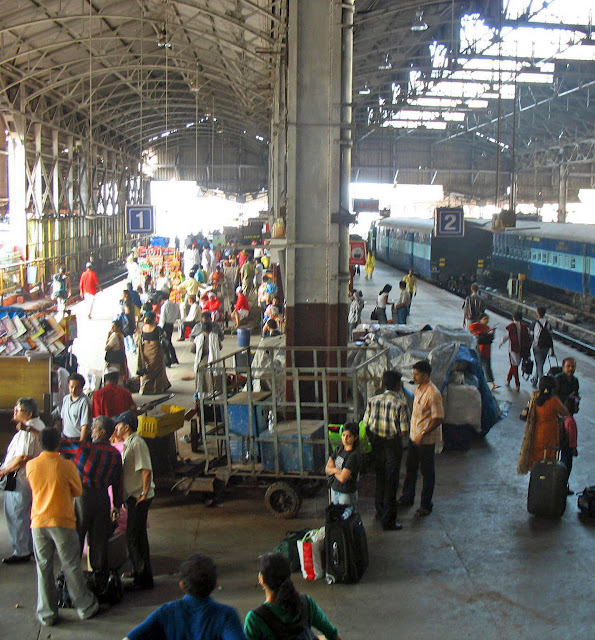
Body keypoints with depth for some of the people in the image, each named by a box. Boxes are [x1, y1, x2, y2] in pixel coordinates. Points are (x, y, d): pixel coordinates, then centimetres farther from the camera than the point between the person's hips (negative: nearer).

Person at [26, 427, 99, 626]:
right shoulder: (66, 465, -10)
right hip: (62, 522, -2)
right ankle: (85, 607, 17)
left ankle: (47, 613, 13)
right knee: (71, 566, 7)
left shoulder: (31, 465, -2)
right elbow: (78, 490, 2)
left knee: (44, 568, 9)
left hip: (38, 522, 2)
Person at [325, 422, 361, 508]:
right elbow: (327, 469, 0)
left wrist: (333, 470, -6)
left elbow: (342, 478, -24)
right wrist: (336, 470, -20)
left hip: (347, 493, -7)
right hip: (334, 489, 7)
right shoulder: (338, 450, 3)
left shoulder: (354, 455, -20)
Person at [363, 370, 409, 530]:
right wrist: (397, 435, 5)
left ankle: (380, 512, 34)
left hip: (376, 444, 5)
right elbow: (404, 431, -16)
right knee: (391, 482, 4)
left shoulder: (373, 401, -3)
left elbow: (366, 425, 1)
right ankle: (388, 521, 9)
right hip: (393, 445, -5)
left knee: (380, 477, 21)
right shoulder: (400, 404, -16)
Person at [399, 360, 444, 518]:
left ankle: (426, 505, 17)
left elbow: (439, 418, -23)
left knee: (427, 472, 5)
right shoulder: (419, 388, 4)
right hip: (415, 436, 9)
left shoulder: (433, 394, -24)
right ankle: (407, 498, 35)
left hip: (426, 440, -9)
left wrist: (423, 434, -24)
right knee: (410, 468, 19)